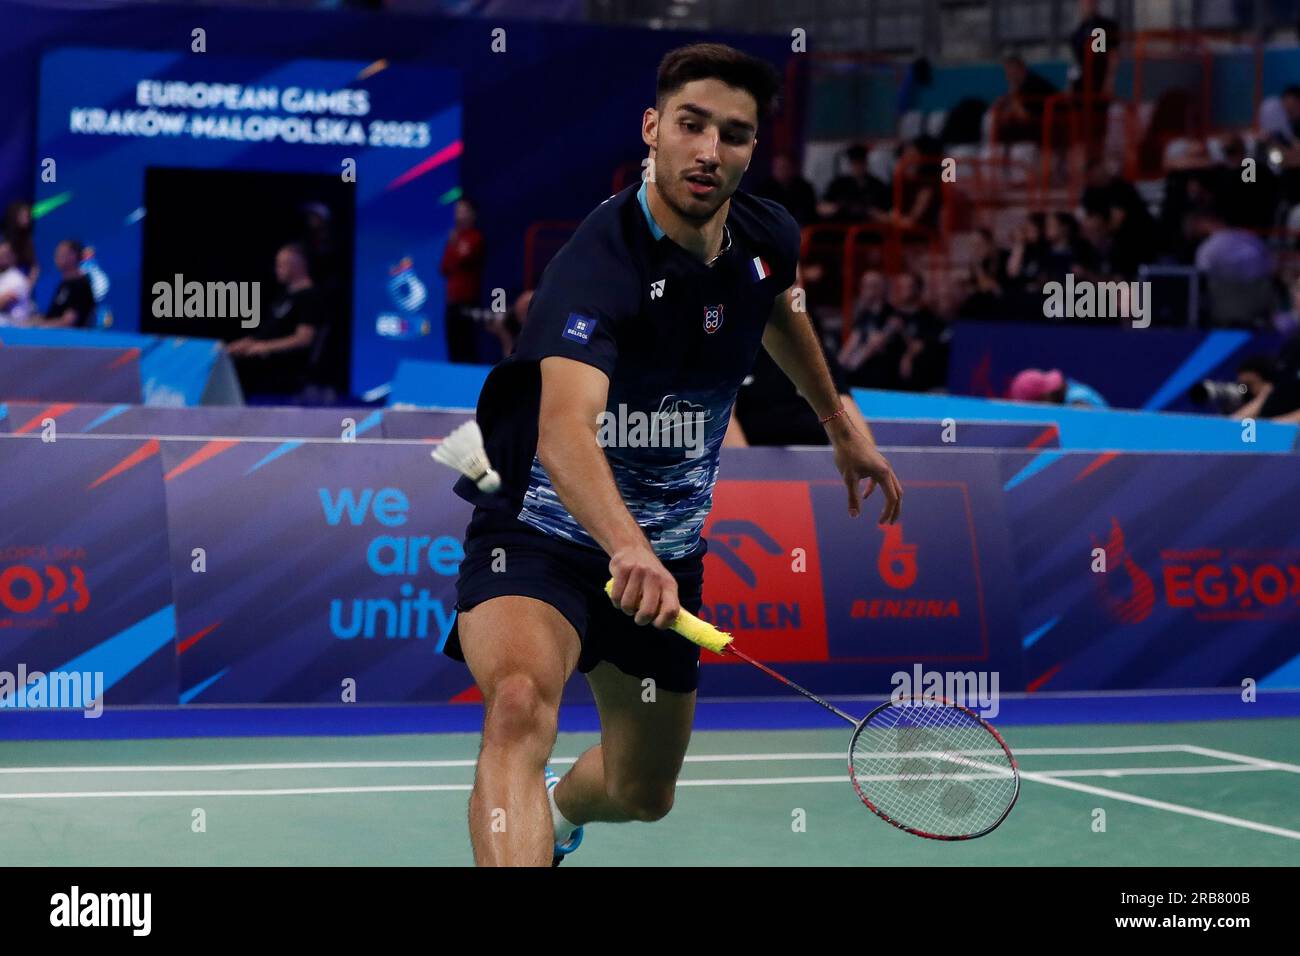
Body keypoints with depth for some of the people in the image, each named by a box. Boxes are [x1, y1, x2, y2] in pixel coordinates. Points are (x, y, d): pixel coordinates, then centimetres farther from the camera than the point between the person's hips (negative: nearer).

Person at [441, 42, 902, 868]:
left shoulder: (768, 237, -6)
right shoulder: (599, 266, -29)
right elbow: (566, 429, -46)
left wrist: (839, 420, 32)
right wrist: (627, 546, -62)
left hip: (666, 549, 7)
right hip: (544, 531, -6)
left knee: (644, 794, 19)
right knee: (520, 703, -37)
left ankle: (559, 813, 55)